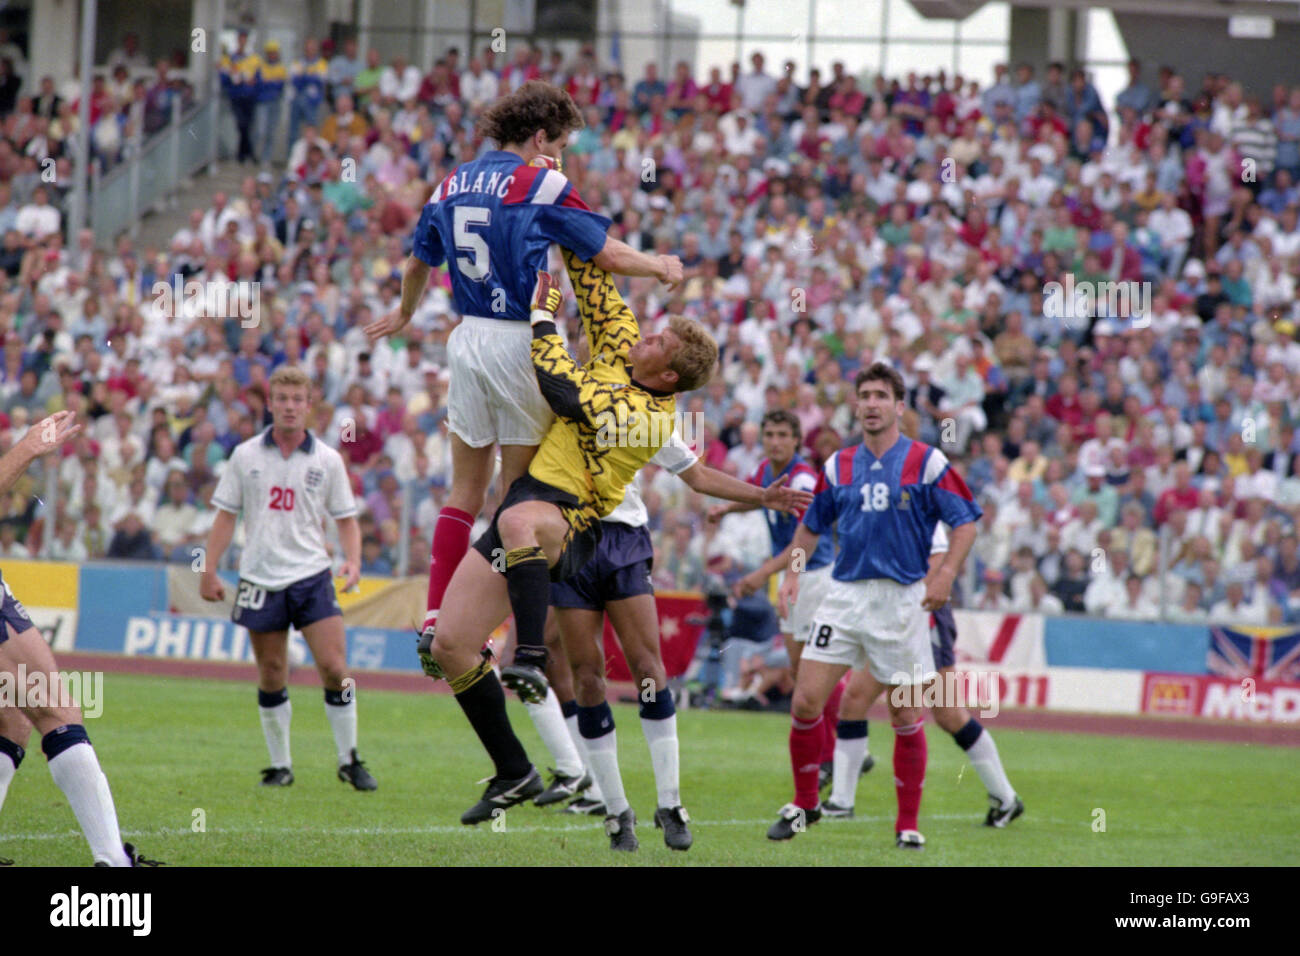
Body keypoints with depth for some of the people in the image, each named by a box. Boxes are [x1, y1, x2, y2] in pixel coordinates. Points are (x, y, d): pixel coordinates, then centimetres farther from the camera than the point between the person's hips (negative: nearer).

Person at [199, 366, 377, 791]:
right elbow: (226, 515, 8)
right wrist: (209, 570, 2)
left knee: (334, 668, -10)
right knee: (272, 677, 4)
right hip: (261, 579, 1)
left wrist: (352, 560, -9)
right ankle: (280, 765, 15)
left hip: (311, 576, -1)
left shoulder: (327, 460, 3)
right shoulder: (245, 456, 4)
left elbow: (346, 518, 8)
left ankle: (349, 761, 2)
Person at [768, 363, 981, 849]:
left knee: (906, 716, 0)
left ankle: (908, 824, 10)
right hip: (844, 594, 3)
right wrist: (792, 573, 7)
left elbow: (966, 521, -2)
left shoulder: (927, 462, -3)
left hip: (902, 599, -3)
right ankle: (805, 804, 12)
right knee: (805, 700, -5)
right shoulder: (839, 466, 9)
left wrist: (945, 574, -15)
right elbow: (811, 524, 20)